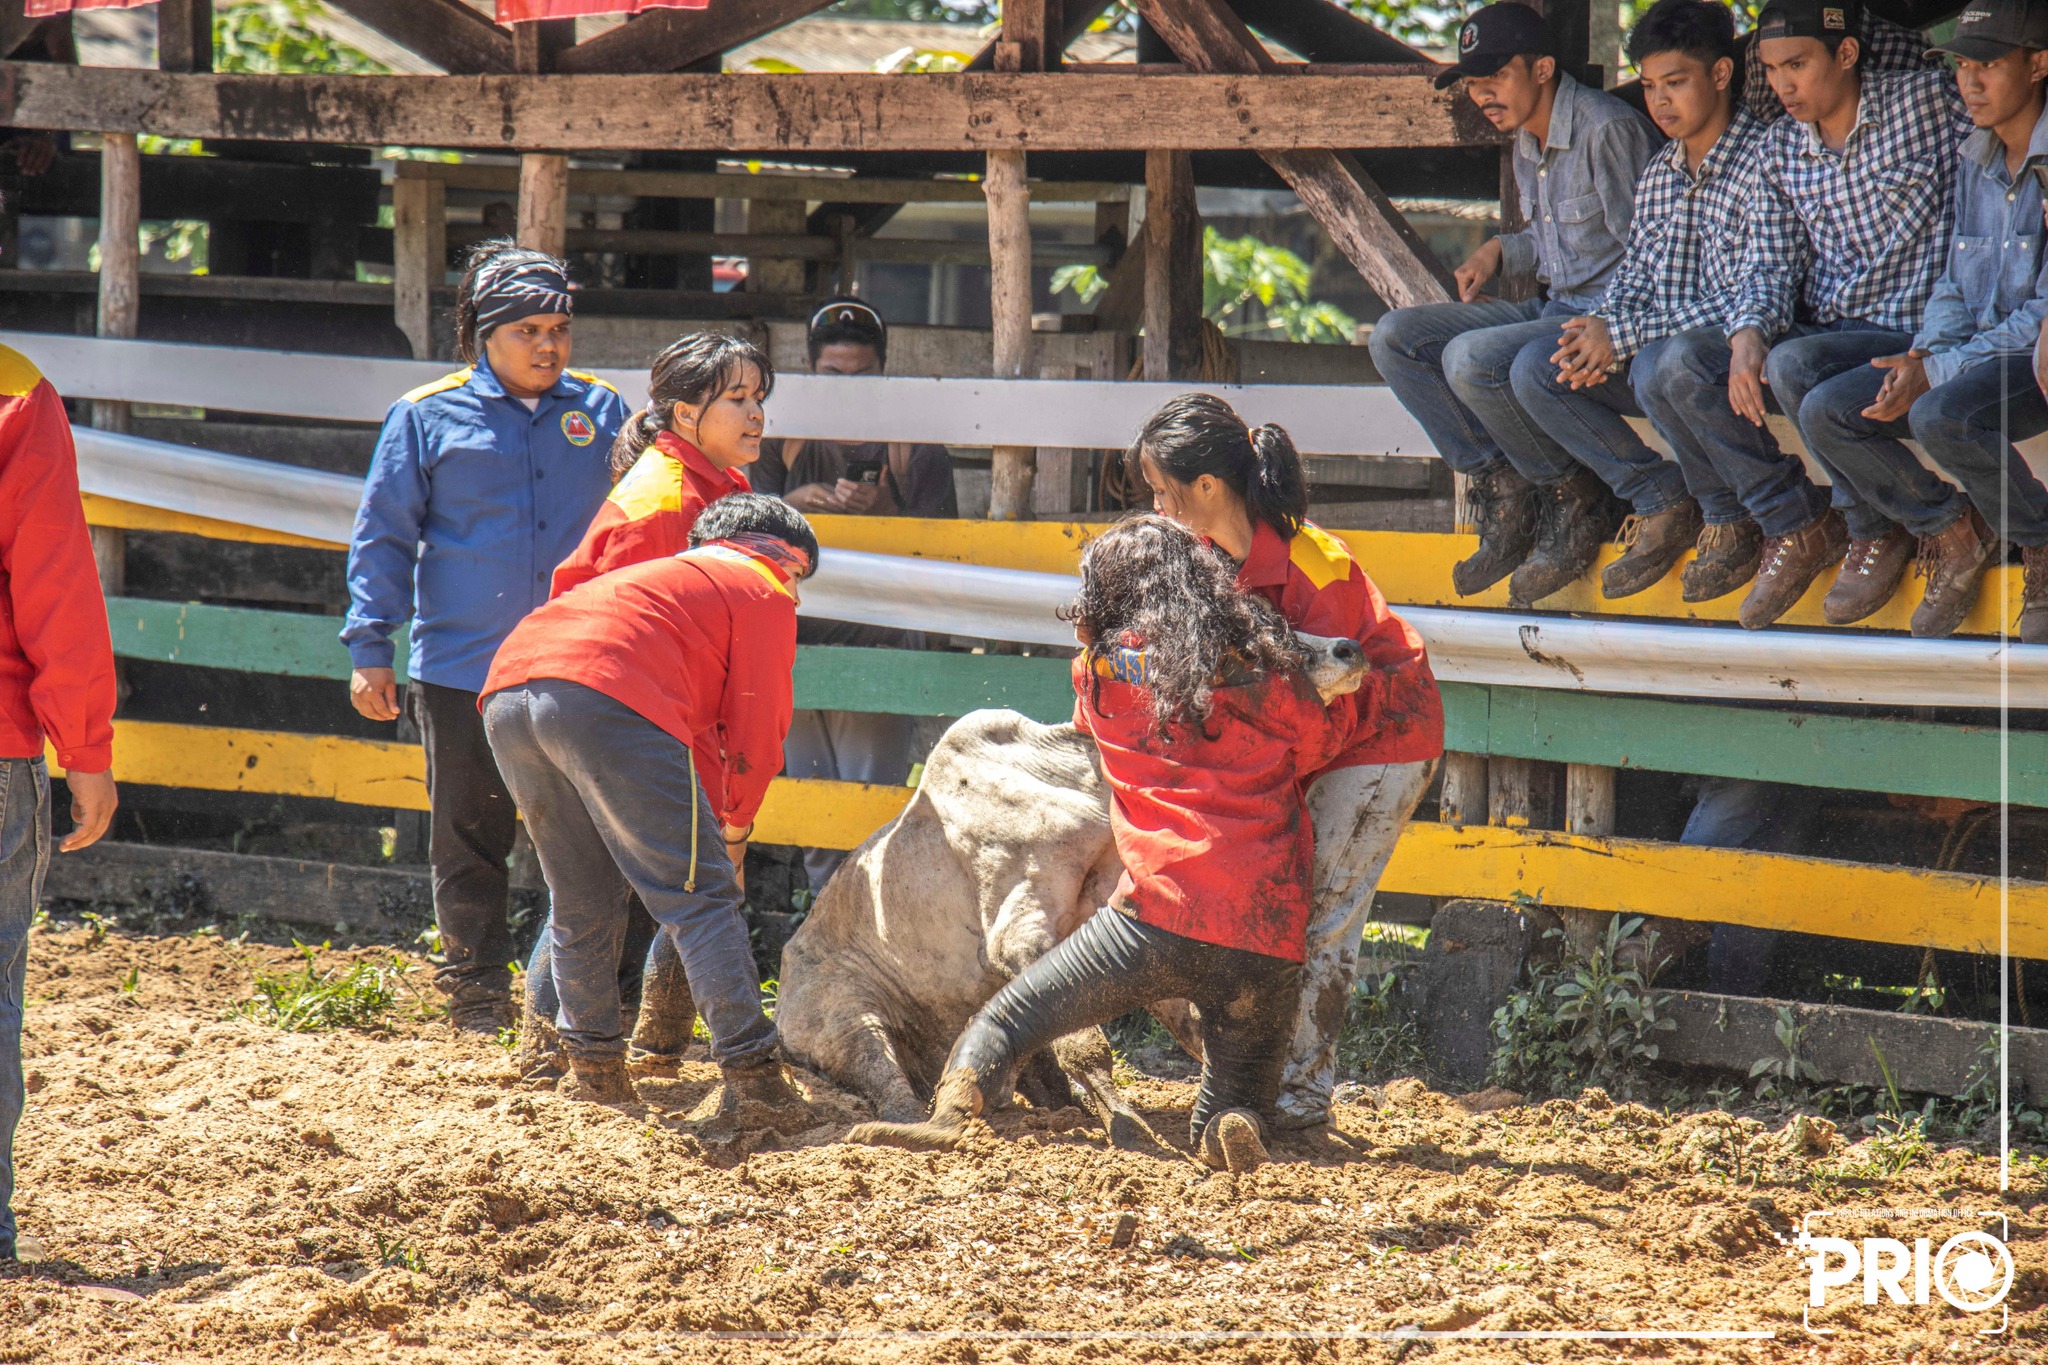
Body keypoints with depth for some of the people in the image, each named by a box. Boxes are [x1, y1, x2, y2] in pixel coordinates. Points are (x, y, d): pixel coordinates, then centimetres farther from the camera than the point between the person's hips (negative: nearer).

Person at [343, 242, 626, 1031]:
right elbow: (383, 538, 6)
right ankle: (476, 990, 16)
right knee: (468, 839, 6)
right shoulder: (429, 418, 3)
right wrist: (370, 649, 0)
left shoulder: (601, 413, 9)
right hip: (463, 670, -1)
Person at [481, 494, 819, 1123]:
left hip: (507, 692, 7)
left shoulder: (663, 576, 41)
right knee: (700, 897, -5)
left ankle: (594, 1066, 28)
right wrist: (737, 821, 26)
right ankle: (752, 1078, -12)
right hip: (603, 697, -7)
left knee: (581, 901, 23)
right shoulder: (765, 596, 19)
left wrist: (715, 813, 42)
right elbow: (755, 724, 13)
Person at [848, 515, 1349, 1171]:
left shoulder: (1105, 669, 9)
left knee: (1006, 1018, 8)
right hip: (1270, 939, 2)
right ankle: (1235, 1126, -19)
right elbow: (1322, 744, 30)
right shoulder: (1266, 667, 11)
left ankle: (949, 1115, -21)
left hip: (1162, 913, -2)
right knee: (1236, 1112, 17)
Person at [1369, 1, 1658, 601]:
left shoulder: (1608, 130, -17)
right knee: (1394, 338, -1)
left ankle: (1575, 494, -11)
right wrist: (1500, 251, 8)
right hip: (1556, 308, 10)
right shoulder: (1527, 142, 13)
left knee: (1472, 359, -31)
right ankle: (1501, 485, -6)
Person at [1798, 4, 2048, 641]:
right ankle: (1951, 531, 6)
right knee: (1826, 413, -9)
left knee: (1943, 416, -36)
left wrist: (1938, 373, -20)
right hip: (1973, 348, 8)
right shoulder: (1973, 162, 13)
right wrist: (1924, 355, -6)